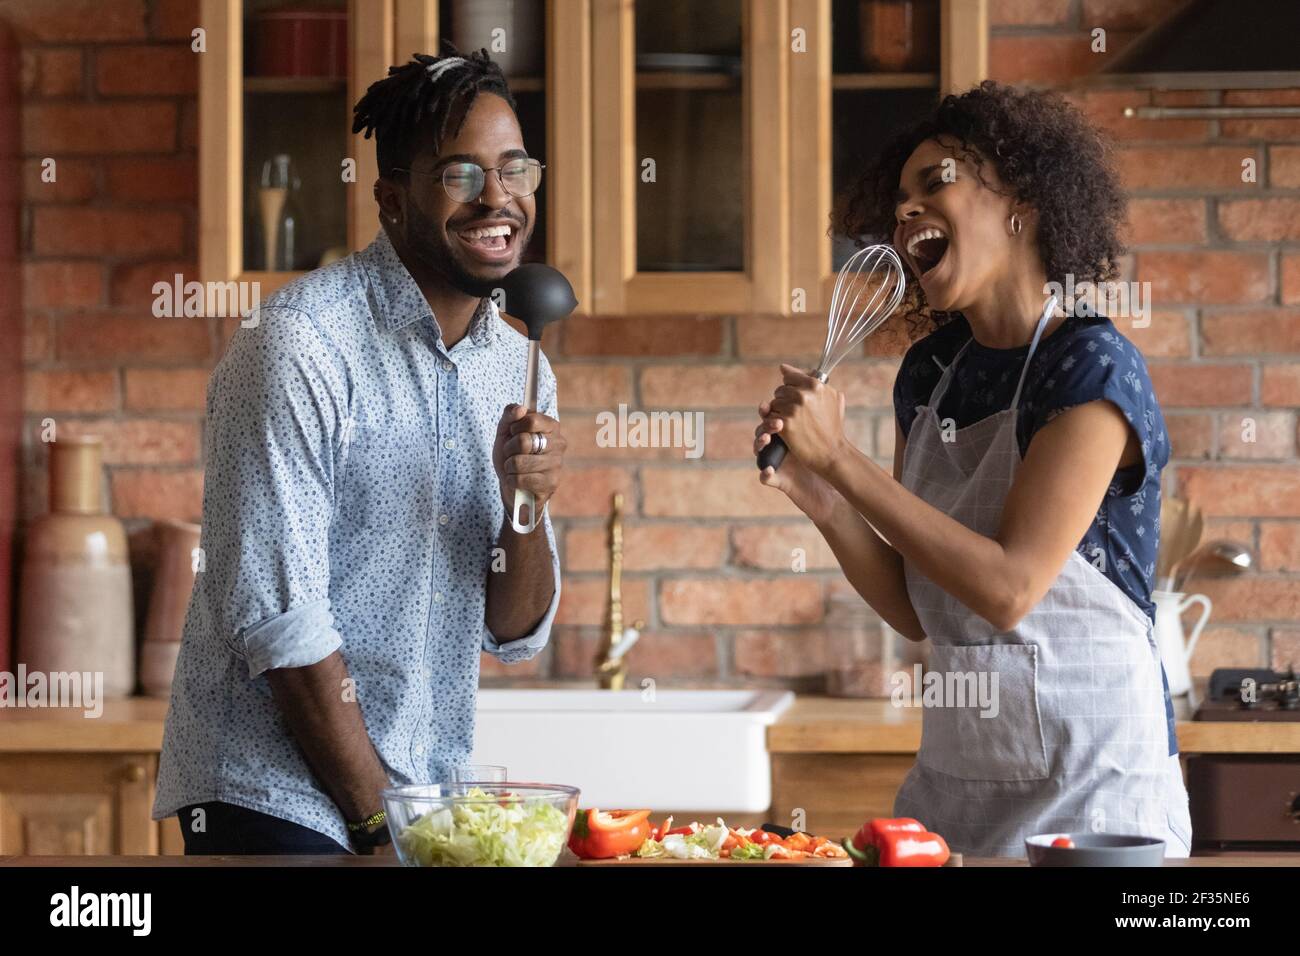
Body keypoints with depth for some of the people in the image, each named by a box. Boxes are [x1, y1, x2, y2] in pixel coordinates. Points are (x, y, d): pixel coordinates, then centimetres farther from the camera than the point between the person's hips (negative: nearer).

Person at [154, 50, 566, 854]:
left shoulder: (519, 366, 5)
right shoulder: (298, 346, -14)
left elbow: (516, 633, 5)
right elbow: (276, 619, -18)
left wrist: (525, 500, -13)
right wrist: (381, 824, -15)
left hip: (434, 797, 6)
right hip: (277, 802, -6)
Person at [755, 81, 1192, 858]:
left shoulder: (1092, 368, -14)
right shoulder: (931, 372, 6)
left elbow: (1006, 589, -22)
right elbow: (917, 612, 6)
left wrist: (840, 458, -20)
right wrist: (820, 497, -10)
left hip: (1088, 774, -6)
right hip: (954, 774, 6)